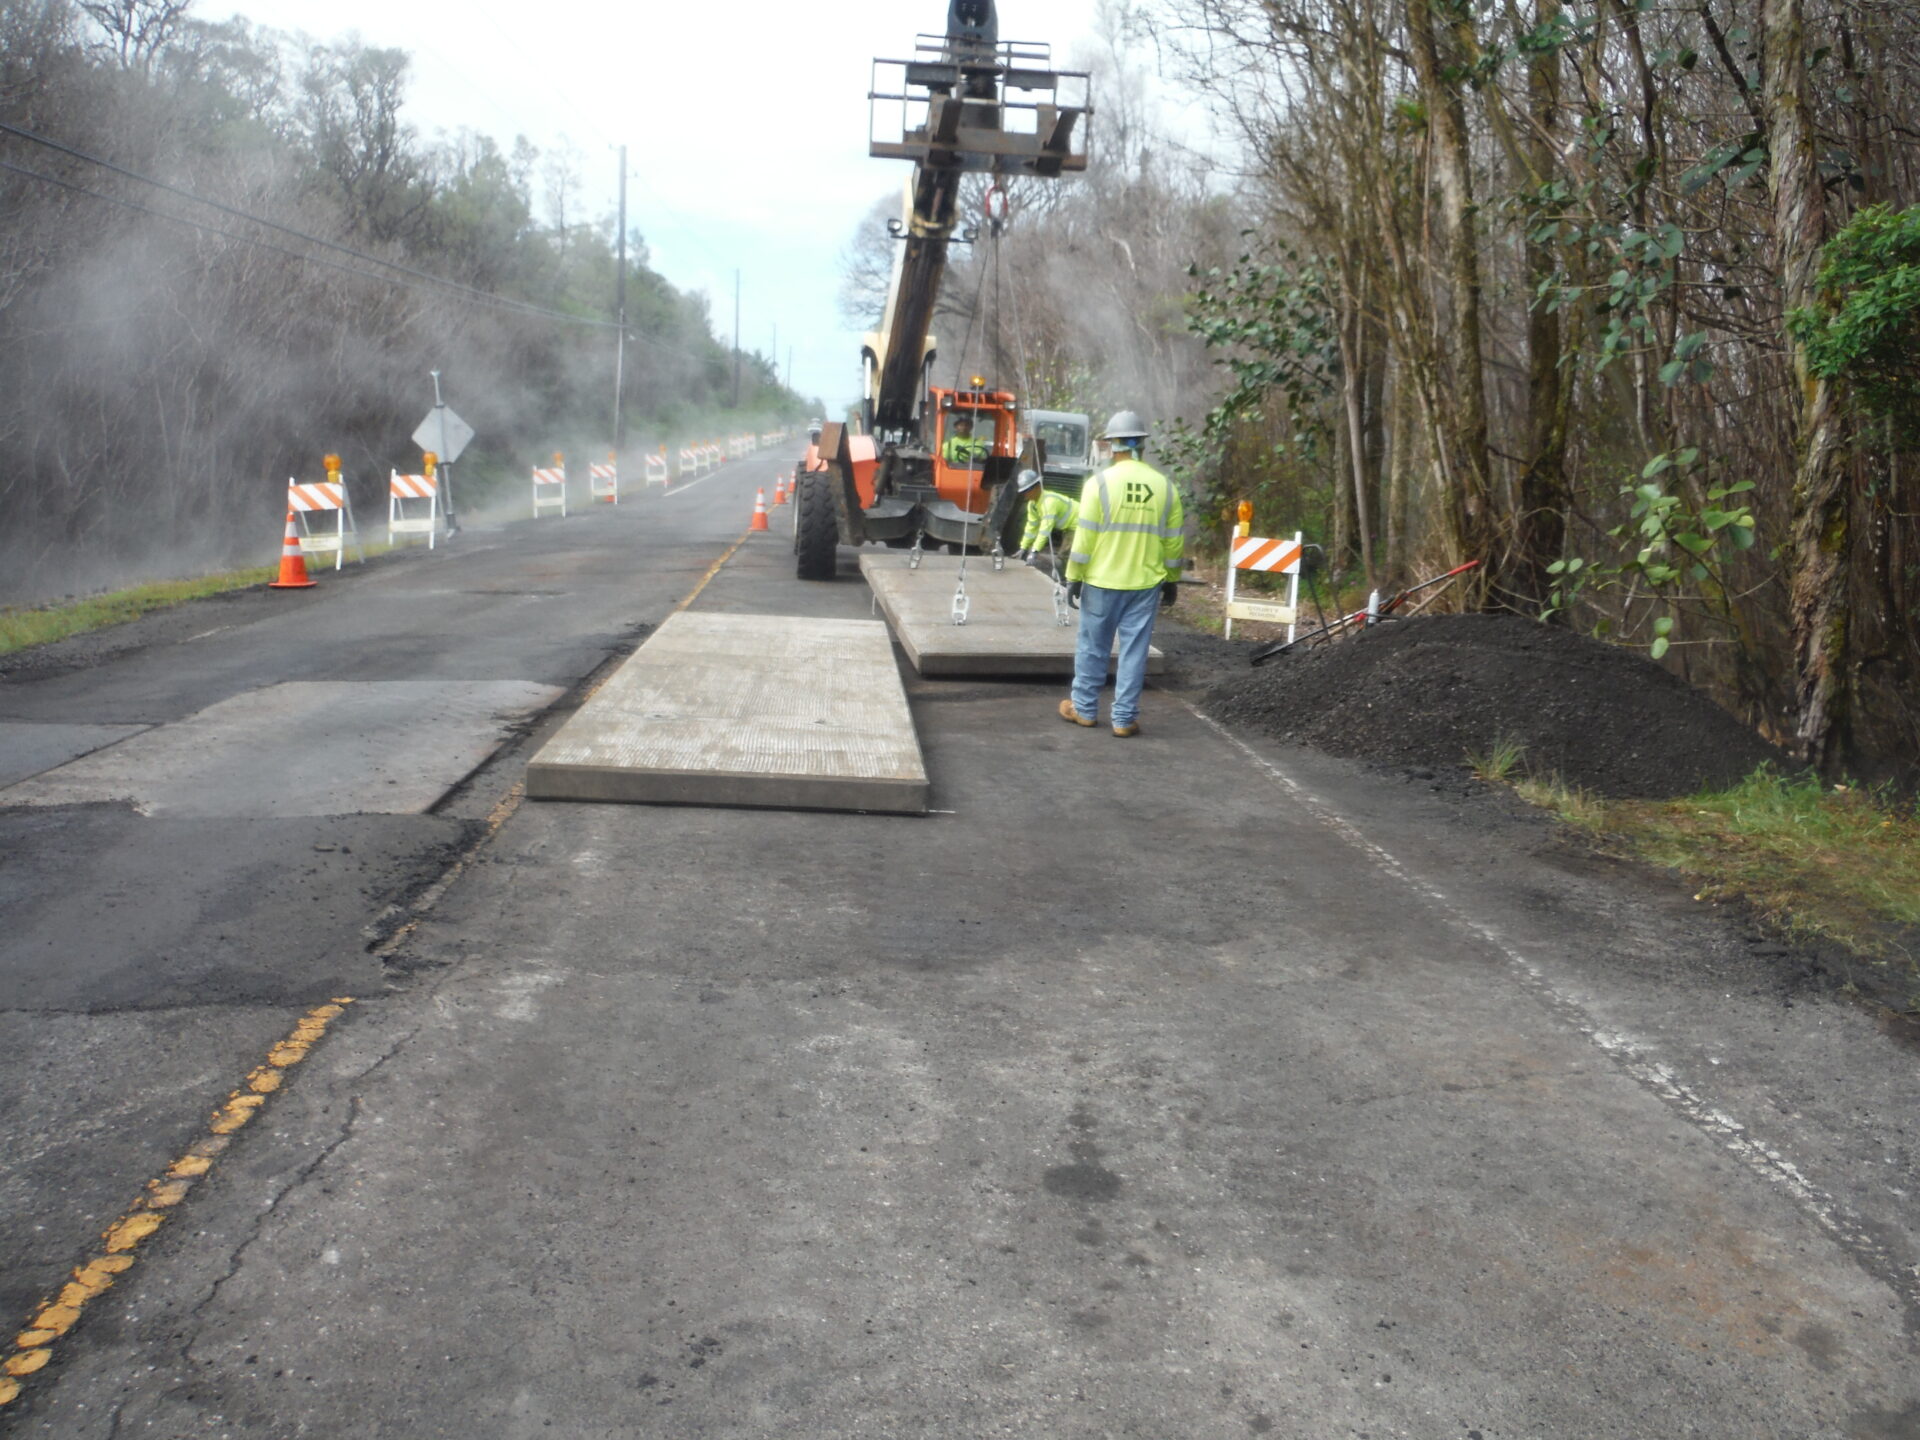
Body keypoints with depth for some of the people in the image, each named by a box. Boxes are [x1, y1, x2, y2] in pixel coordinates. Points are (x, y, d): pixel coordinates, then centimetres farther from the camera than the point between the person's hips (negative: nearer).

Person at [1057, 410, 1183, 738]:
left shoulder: (1100, 483, -9)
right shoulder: (1164, 486, 0)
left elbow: (1085, 537, -9)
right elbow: (1174, 541, 5)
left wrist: (1074, 577, -1)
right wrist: (1172, 580, 16)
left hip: (1102, 581, -2)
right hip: (1146, 583, 2)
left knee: (1093, 648, 11)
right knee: (1134, 650, 7)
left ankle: (1084, 709, 23)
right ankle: (1125, 718, 9)